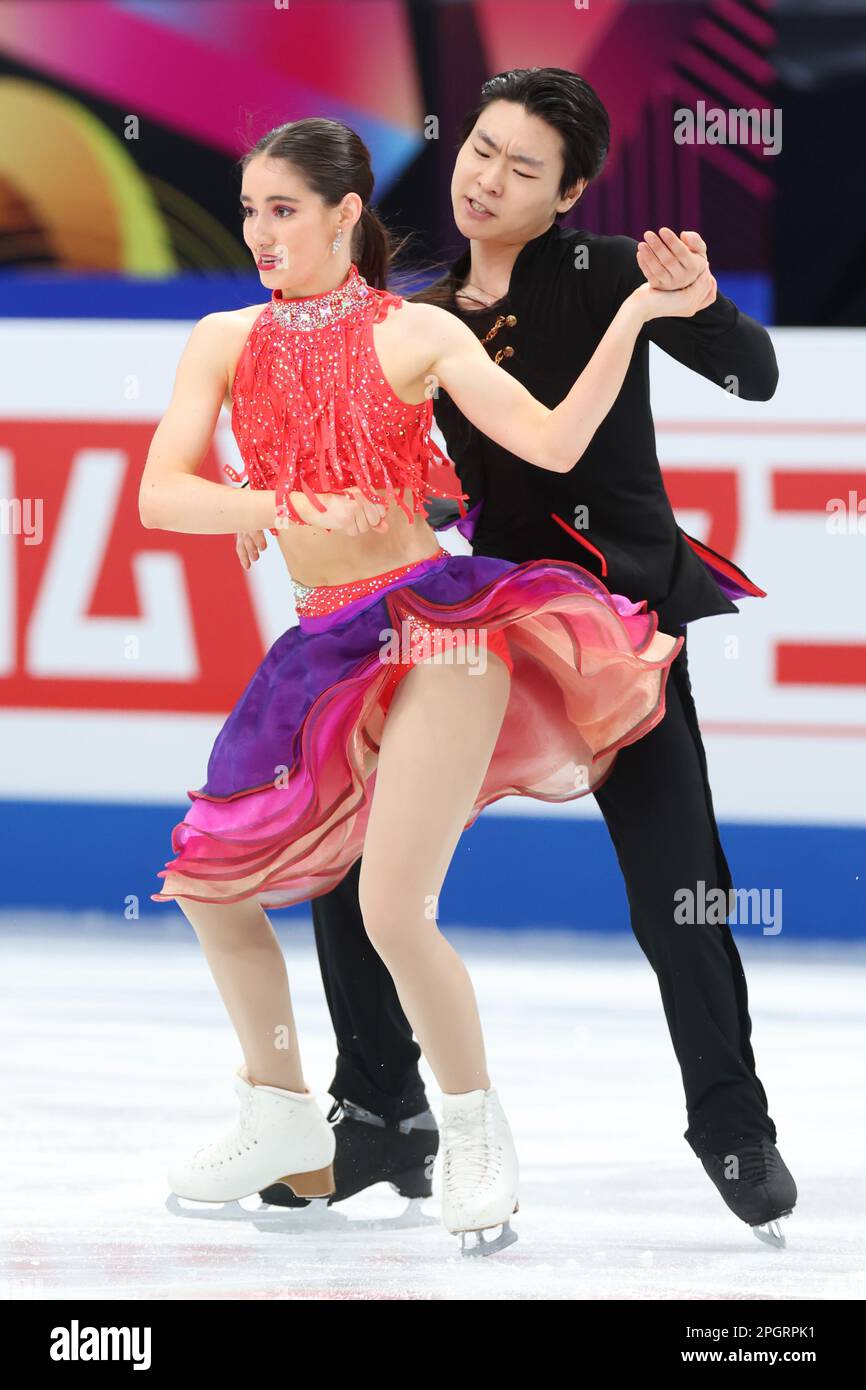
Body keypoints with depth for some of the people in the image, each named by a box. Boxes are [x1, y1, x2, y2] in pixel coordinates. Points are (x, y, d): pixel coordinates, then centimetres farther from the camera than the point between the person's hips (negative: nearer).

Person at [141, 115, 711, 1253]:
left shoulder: (416, 333, -2)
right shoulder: (228, 341, 7)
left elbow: (554, 441, -9)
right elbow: (162, 493, -4)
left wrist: (638, 313, -17)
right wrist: (285, 507, -19)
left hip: (434, 620, -6)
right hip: (329, 645, 6)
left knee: (394, 910, -16)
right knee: (207, 879, 10)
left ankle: (480, 1135, 6)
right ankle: (285, 1127, 28)